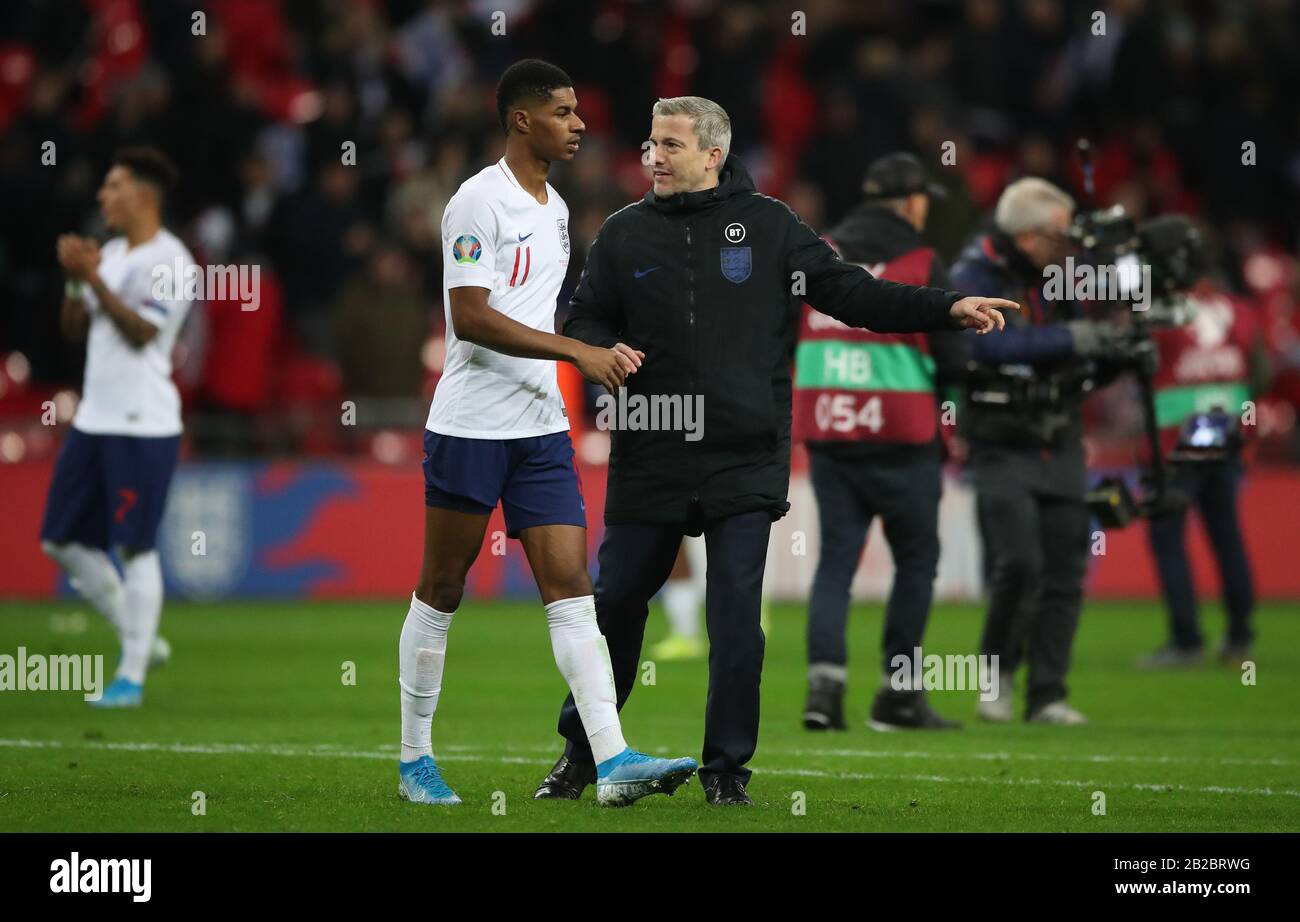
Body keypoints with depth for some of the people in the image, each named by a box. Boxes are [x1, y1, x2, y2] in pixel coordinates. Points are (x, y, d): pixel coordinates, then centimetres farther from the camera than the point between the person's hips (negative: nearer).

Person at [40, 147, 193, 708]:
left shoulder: (170, 261, -9)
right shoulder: (110, 255, 16)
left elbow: (141, 330, -18)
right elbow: (75, 330, 16)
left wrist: (93, 277, -17)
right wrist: (75, 280, 0)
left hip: (142, 425, -9)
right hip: (94, 419, 9)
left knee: (134, 547, -8)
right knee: (64, 541, 8)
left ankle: (132, 676, -4)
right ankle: (137, 638, 20)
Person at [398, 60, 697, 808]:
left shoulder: (555, 208, 15)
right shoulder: (479, 201, -11)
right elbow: (471, 318, -19)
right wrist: (577, 352, -21)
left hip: (541, 428, 7)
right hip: (469, 427, -7)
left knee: (571, 586, -4)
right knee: (442, 590, 3)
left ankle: (613, 761, -13)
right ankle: (416, 760, 14)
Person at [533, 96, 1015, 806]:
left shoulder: (768, 225, 4)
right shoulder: (625, 234, 6)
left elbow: (850, 292, 5)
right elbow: (583, 321, 12)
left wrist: (948, 309, -3)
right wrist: (601, 353, -11)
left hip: (745, 461, -1)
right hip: (648, 460, 1)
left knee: (737, 619, -4)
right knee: (614, 603, 6)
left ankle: (727, 768, 8)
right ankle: (580, 751, 23)